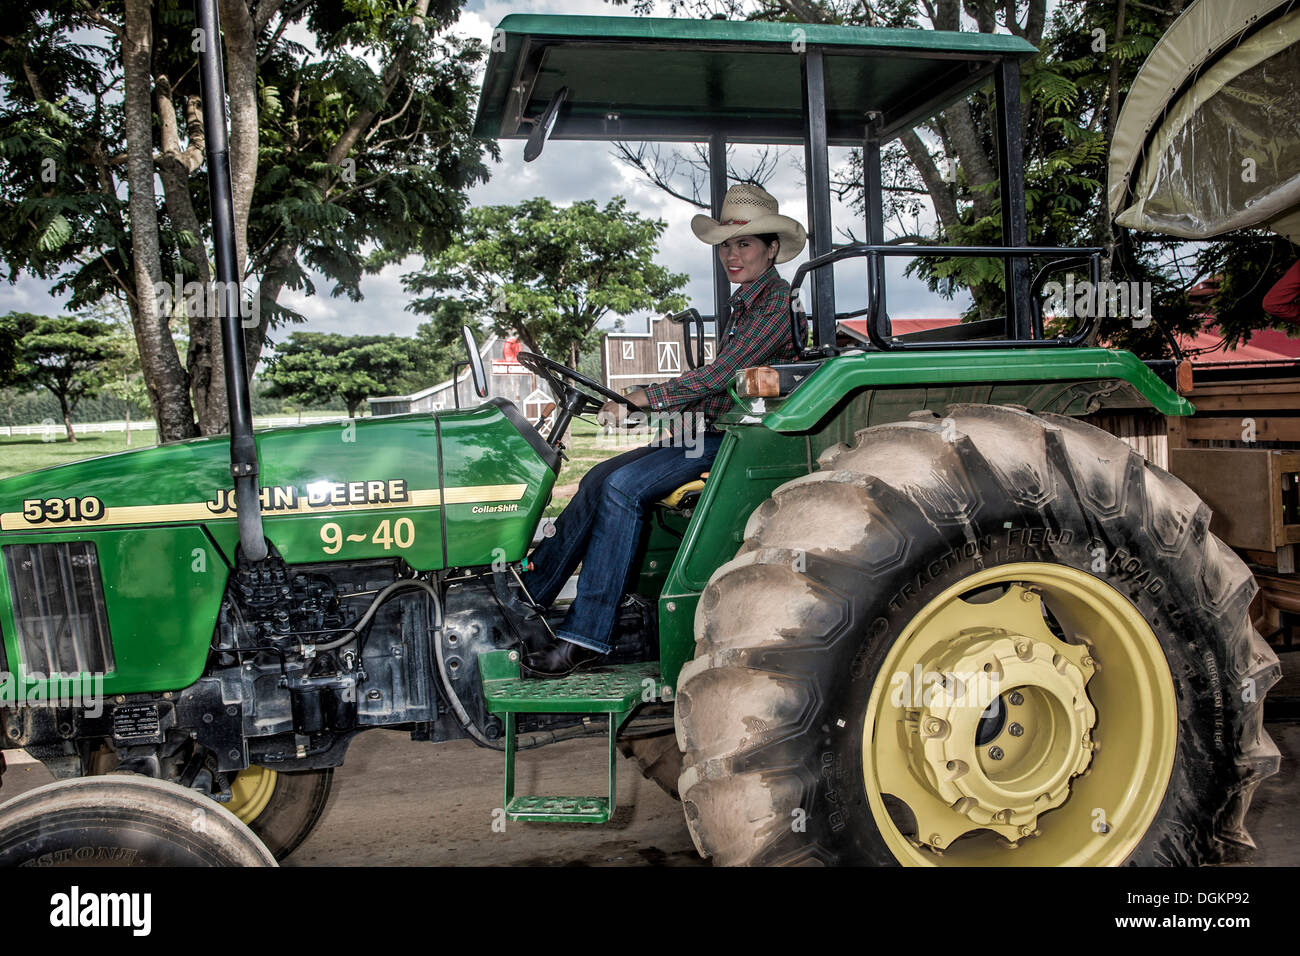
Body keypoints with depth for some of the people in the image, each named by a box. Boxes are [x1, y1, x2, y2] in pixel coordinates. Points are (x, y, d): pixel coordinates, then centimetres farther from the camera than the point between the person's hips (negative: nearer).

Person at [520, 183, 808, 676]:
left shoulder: (777, 302, -11)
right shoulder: (745, 302, 18)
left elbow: (720, 374, -19)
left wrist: (646, 397, -15)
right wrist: (636, 404, 11)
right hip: (712, 431, 9)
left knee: (623, 486, -24)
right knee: (599, 479, -1)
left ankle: (586, 635, -22)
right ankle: (524, 597, 4)